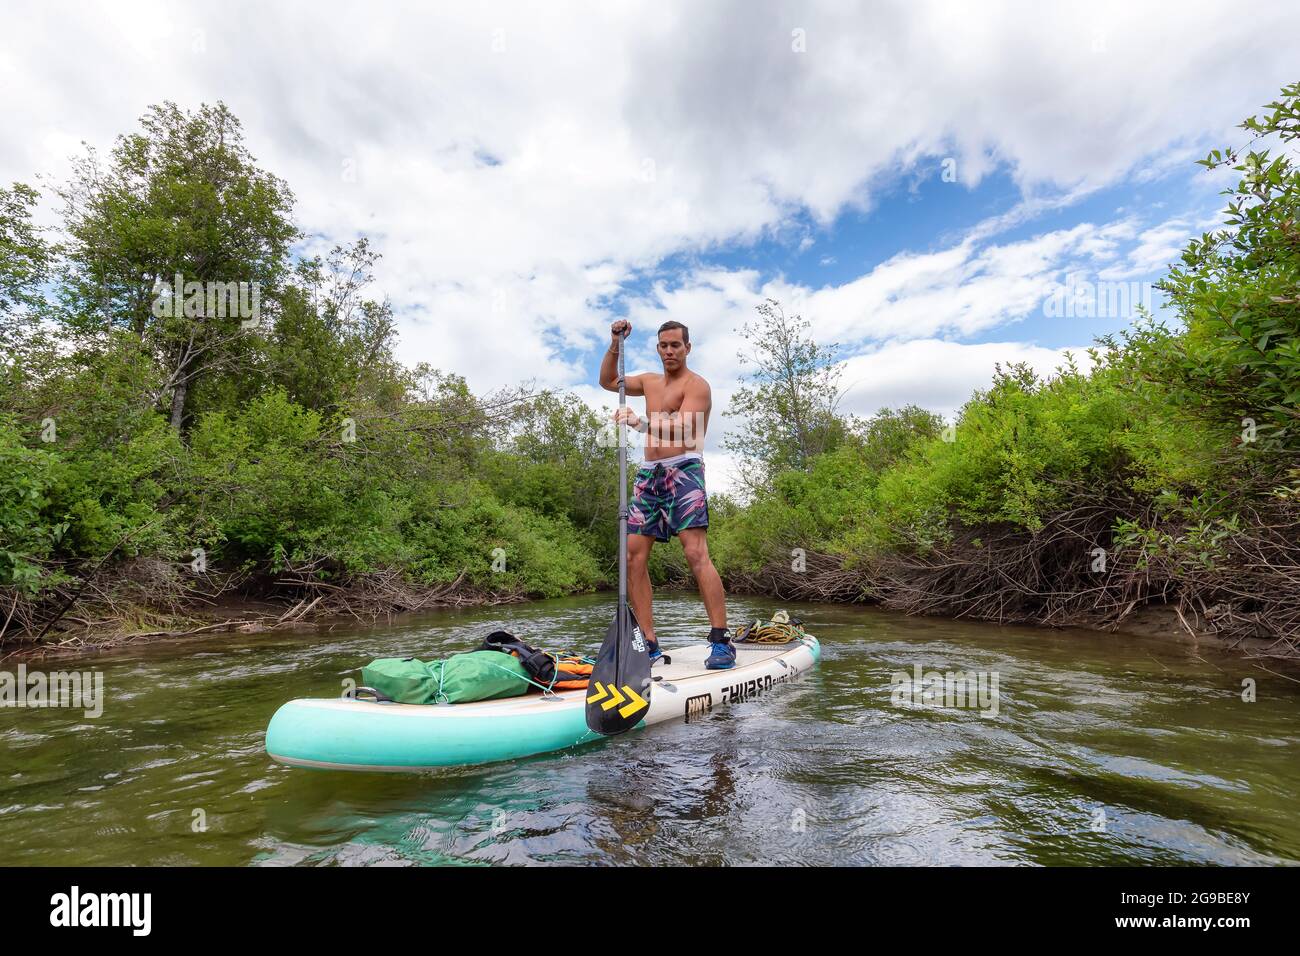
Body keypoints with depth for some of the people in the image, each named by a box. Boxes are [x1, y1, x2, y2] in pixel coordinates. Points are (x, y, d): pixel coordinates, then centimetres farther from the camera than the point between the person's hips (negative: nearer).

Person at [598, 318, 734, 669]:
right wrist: (615, 345, 19)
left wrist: (639, 422, -21)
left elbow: (681, 429, -14)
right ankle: (649, 644, 2)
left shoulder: (697, 385, 1)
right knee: (633, 554, -2)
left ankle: (721, 642, -14)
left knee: (696, 553, -18)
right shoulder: (650, 381, 23)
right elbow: (608, 380, 32)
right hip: (648, 474, 7)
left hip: (682, 469, -7)